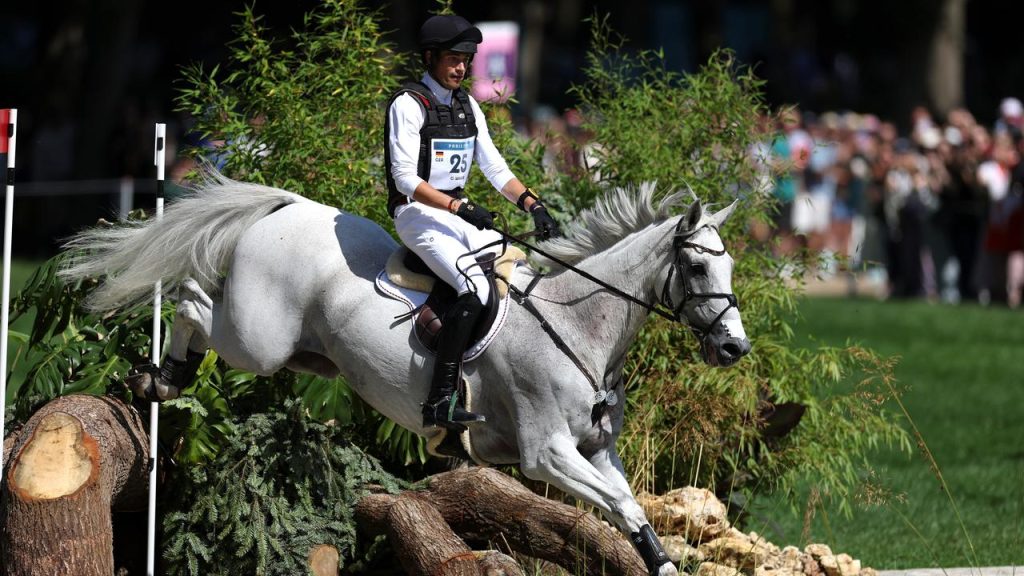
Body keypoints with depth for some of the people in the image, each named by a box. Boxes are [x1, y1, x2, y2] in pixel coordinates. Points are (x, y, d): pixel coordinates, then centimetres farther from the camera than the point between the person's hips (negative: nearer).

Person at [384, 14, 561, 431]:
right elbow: (406, 180, -17)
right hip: (417, 214, -8)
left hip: (459, 213, 8)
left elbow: (495, 168, 14)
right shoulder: (409, 105, -11)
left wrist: (533, 205, -2)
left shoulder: (467, 106, 13)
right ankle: (441, 400, -33)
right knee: (477, 289, -28)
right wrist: (459, 207, -27)